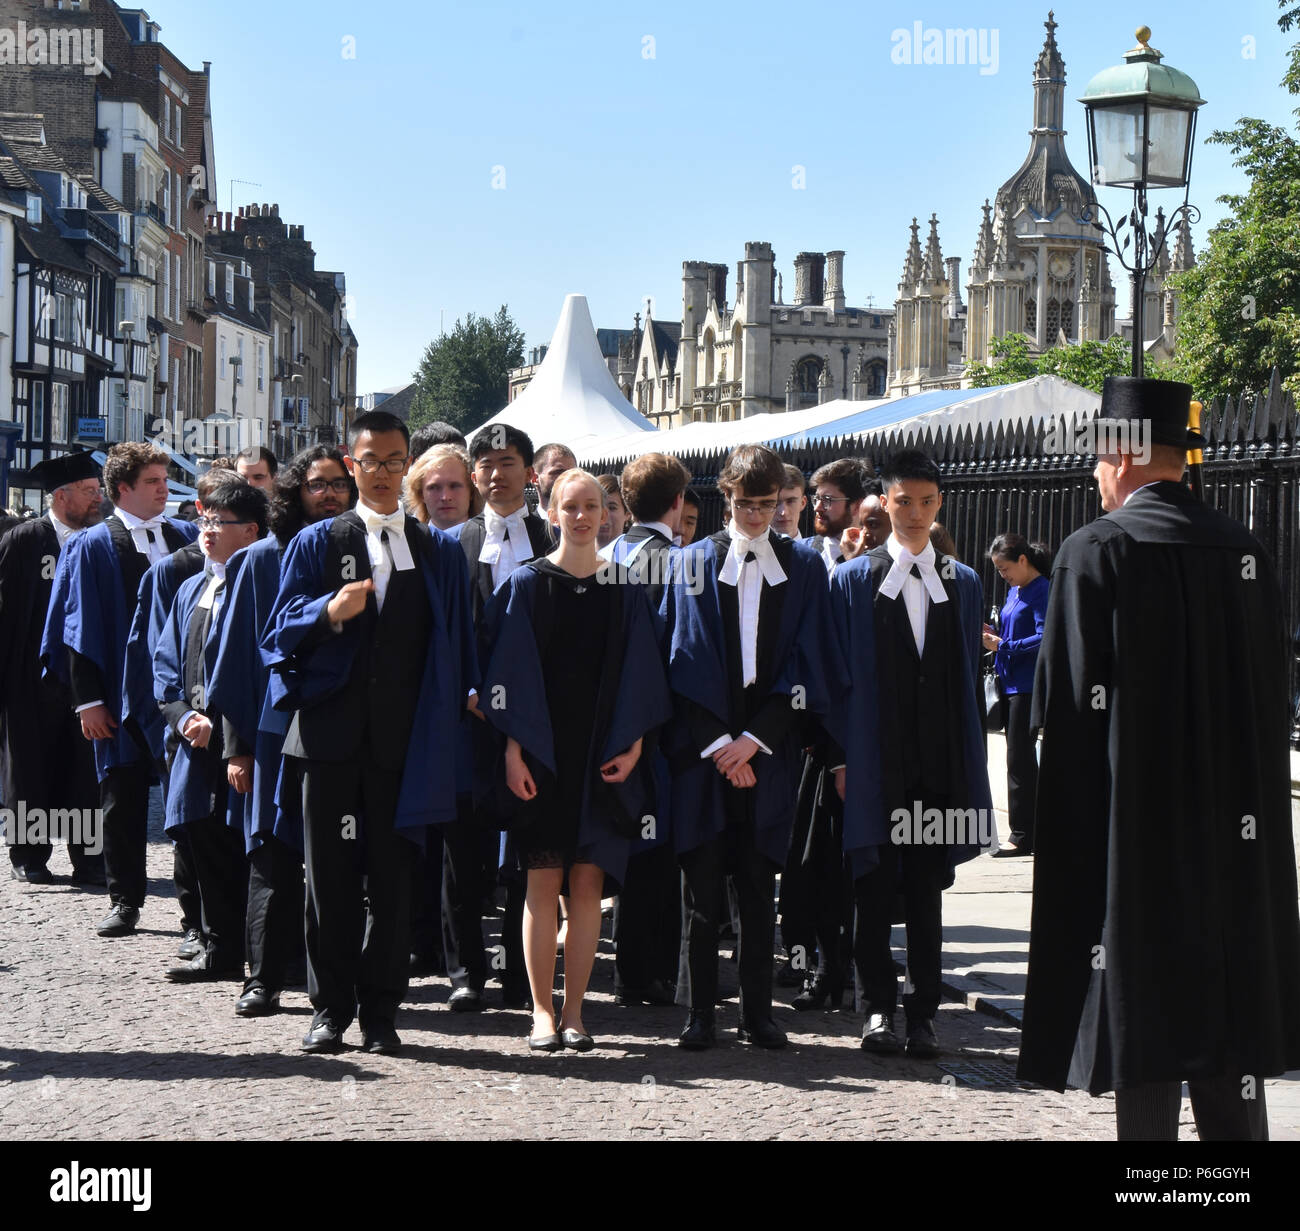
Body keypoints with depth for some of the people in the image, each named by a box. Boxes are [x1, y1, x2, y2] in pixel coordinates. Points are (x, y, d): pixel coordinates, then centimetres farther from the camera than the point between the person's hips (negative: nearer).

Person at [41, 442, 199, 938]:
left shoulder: (187, 538, 8)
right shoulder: (91, 547, 0)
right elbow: (81, 626, -3)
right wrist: (88, 699, -9)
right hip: (124, 693, -2)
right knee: (124, 798, 5)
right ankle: (125, 900, 15)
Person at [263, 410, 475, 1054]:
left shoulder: (439, 553, 11)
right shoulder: (317, 543, 8)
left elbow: (454, 646, 10)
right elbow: (282, 630, 2)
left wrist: (451, 726, 1)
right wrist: (330, 611, -18)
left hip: (402, 738, 0)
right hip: (330, 734, 0)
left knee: (392, 879, 2)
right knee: (329, 876, 2)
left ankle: (380, 1011, 10)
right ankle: (330, 1008, 11)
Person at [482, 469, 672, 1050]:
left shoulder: (624, 589, 7)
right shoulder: (527, 584, 2)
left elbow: (638, 675, 7)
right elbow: (512, 672, -1)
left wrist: (633, 743, -5)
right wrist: (513, 747, -9)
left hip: (603, 756, 1)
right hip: (541, 753, -1)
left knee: (587, 882, 0)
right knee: (544, 881, -3)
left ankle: (574, 1010, 7)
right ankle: (542, 1010, 3)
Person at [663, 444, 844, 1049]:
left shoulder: (803, 566, 8)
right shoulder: (695, 562, 6)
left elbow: (807, 661, 2)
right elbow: (686, 658, 1)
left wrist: (755, 739, -7)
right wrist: (717, 743, -9)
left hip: (768, 747, 1)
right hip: (704, 747, -1)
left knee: (758, 886, 4)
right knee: (703, 886, -1)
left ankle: (758, 1012, 10)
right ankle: (699, 1013, 5)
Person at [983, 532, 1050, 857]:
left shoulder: (1042, 590, -12)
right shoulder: (1014, 591, 17)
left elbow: (1044, 639, -20)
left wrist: (1003, 645, -19)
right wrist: (994, 636, 5)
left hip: (1030, 685, -9)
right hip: (1012, 682, 9)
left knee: (1019, 759, -6)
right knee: (1023, 759, 11)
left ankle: (1022, 836, -1)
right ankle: (1031, 834, 17)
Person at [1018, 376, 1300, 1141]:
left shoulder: (1096, 551, -11)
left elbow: (1068, 701, -10)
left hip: (1131, 818, -4)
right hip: (1233, 821, 4)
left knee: (1144, 1005, 1)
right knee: (1229, 991, 10)